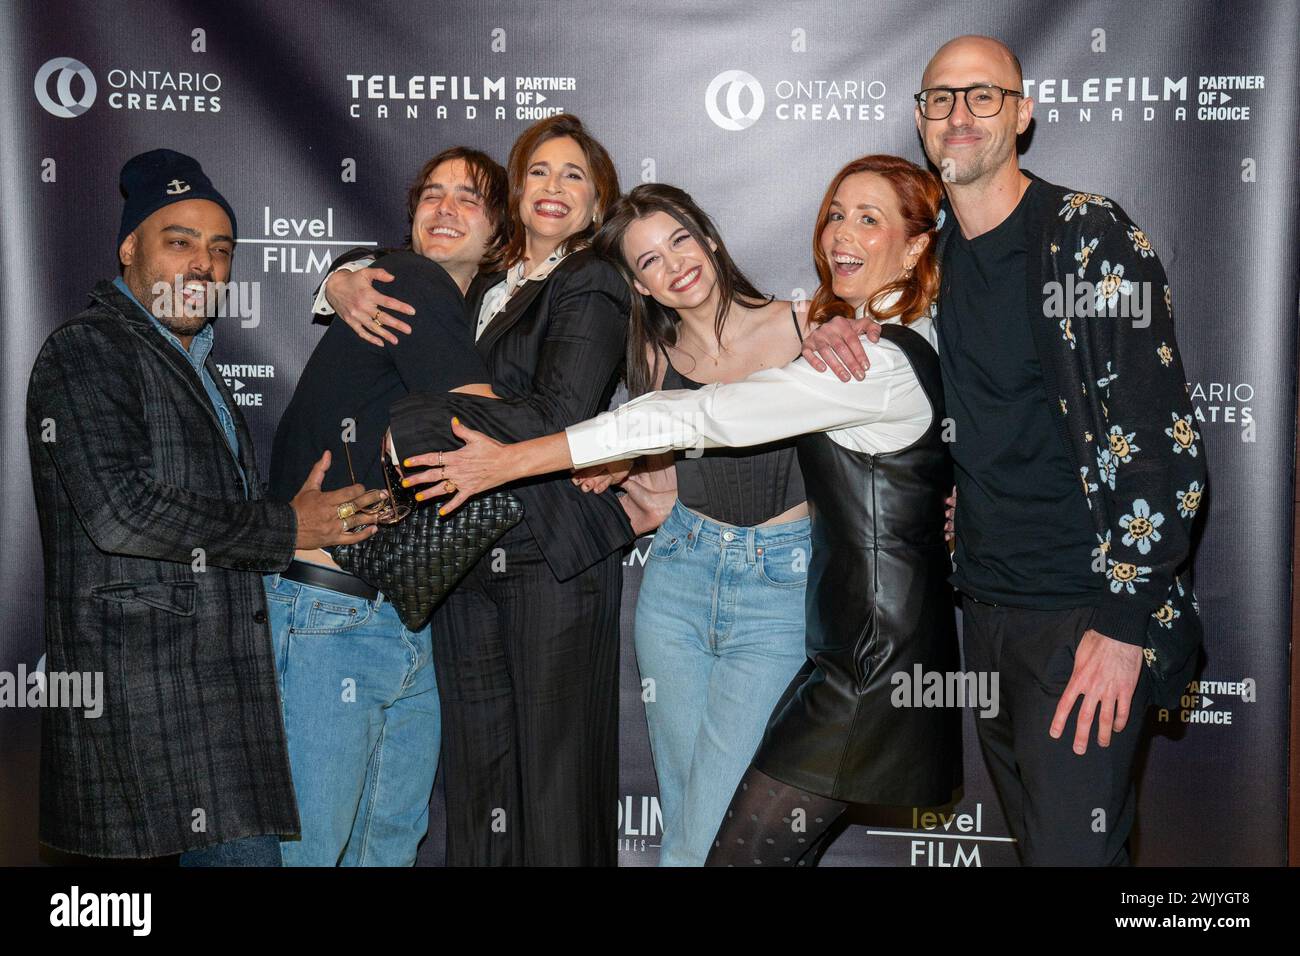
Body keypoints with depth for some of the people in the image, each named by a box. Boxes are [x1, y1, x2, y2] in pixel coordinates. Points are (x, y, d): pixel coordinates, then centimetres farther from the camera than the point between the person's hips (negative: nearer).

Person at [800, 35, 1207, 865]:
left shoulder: (1090, 238, -11)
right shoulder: (929, 255, 8)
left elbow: (1161, 443, -16)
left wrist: (1124, 623, -19)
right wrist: (831, 332, 0)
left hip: (1084, 611, -6)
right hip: (984, 607, 6)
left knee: (1072, 844, -6)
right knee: (1030, 830, 18)